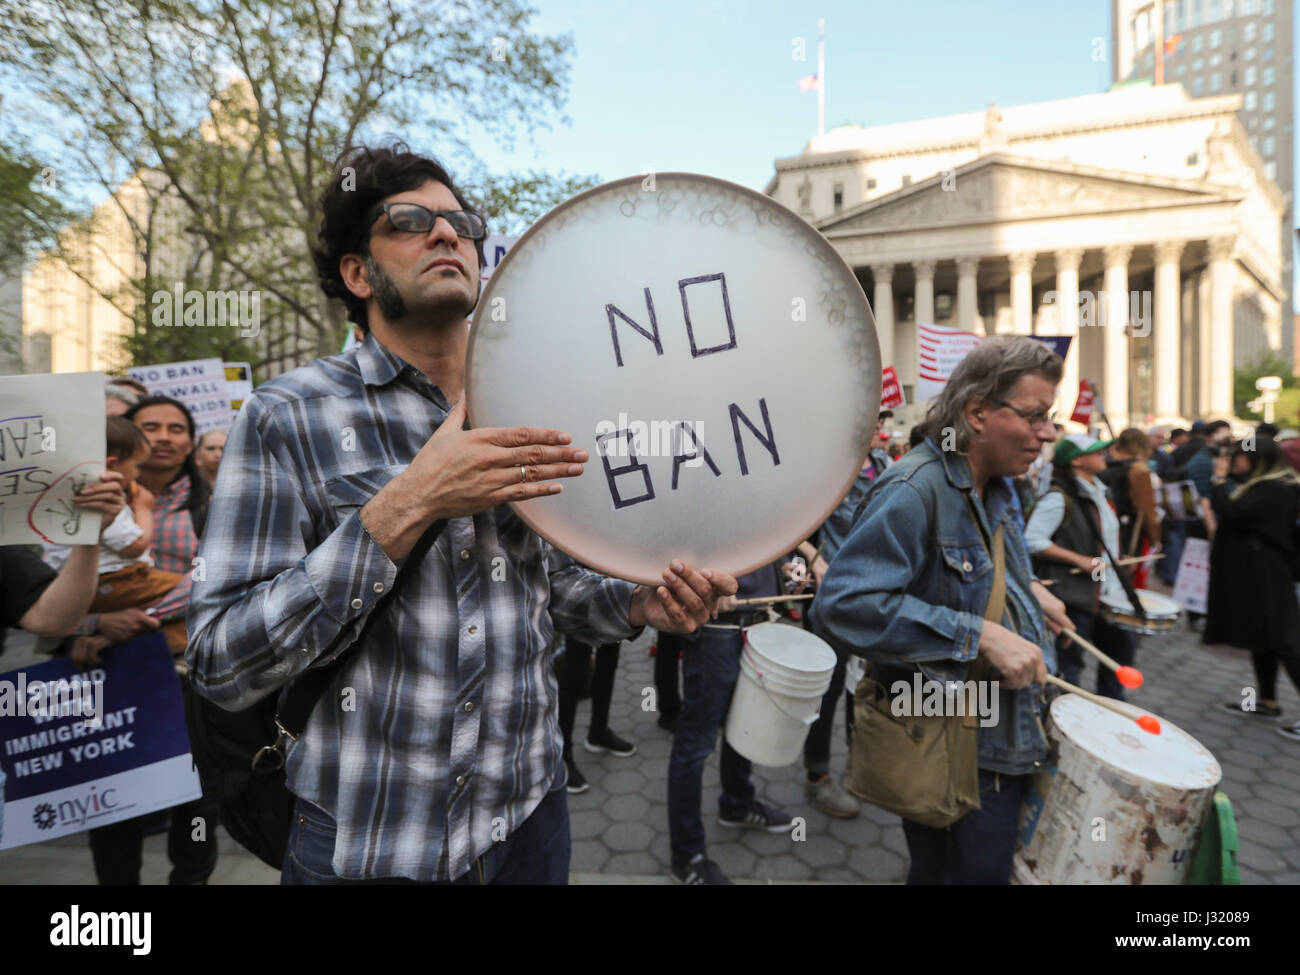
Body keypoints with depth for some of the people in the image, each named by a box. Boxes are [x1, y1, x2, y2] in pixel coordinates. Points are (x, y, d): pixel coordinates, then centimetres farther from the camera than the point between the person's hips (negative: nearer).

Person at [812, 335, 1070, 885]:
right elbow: (844, 605, -36)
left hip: (1007, 732, 10)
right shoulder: (913, 491, -26)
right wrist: (980, 635, -33)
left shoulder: (993, 486, 6)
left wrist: (1027, 588, 10)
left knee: (1005, 864, 25)